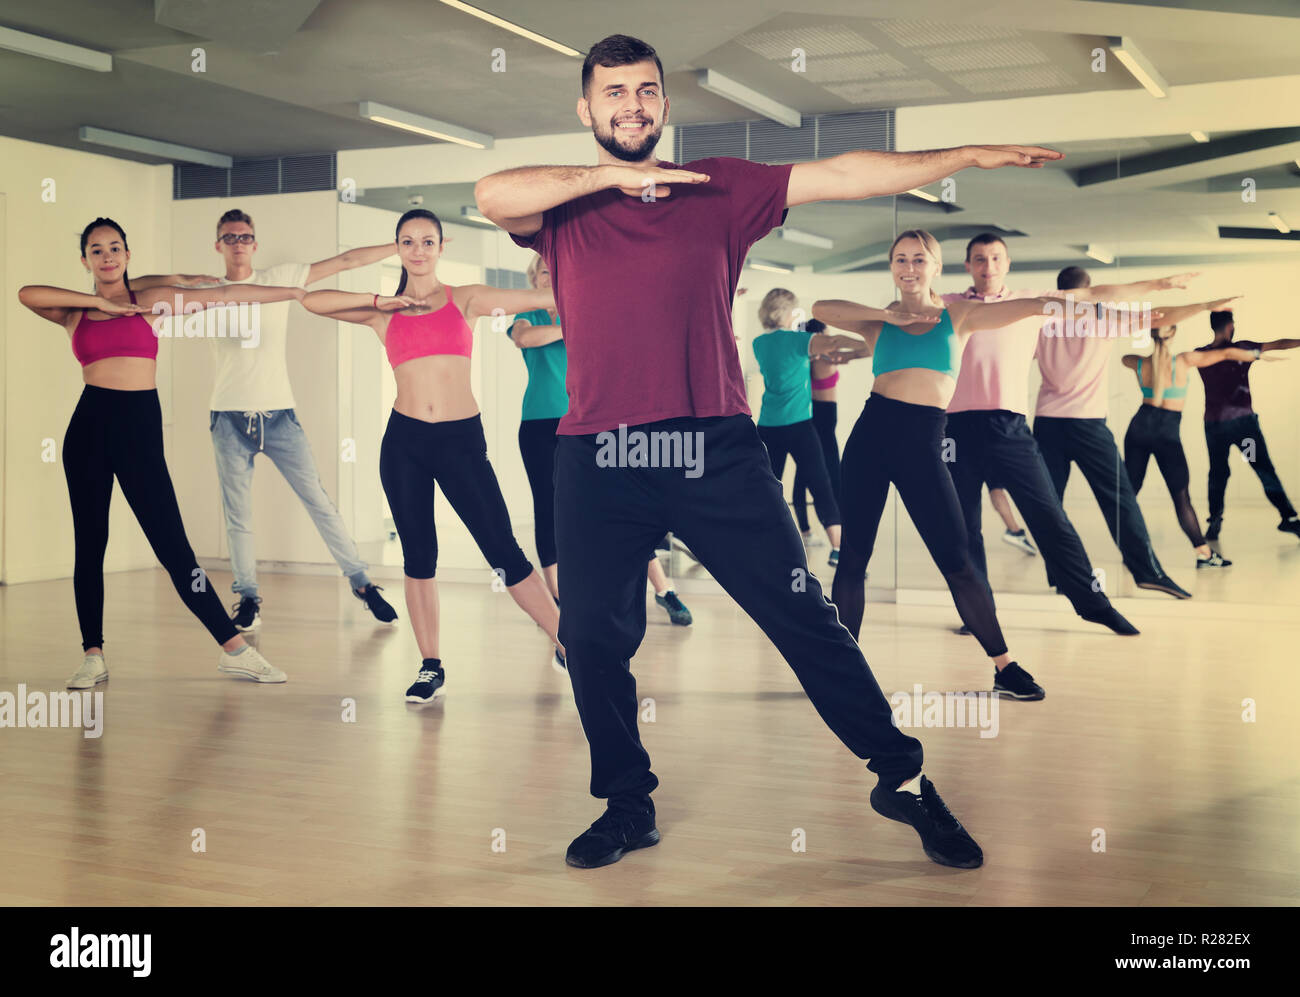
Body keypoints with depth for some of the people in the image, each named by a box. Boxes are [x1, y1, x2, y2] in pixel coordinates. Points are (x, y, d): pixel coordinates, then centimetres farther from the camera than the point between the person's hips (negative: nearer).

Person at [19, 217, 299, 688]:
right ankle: (92, 657, 15)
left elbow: (222, 295, 8)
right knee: (89, 544, 6)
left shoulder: (151, 301, 9)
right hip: (89, 425, 2)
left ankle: (233, 648, -4)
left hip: (140, 427, -2)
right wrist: (100, 302, -6)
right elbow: (27, 293, -7)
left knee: (173, 546, -6)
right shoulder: (75, 312, 11)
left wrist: (298, 292, 10)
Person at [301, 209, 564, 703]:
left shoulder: (466, 299, 7)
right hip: (404, 440, 2)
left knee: (504, 551, -4)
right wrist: (380, 301, -2)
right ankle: (431, 667, 17)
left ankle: (566, 643, 7)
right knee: (418, 555, 7)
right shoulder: (384, 313, 10)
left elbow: (541, 298, 4)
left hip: (462, 439, -2)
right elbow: (311, 301, 1)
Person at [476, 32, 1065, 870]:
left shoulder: (719, 188, 9)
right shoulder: (562, 206, 8)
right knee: (594, 638, 7)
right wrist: (615, 175, -14)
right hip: (599, 462, 1)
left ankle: (903, 778, 15)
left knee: (804, 617, 1)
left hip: (717, 452, -1)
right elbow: (492, 195, -13)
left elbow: (839, 176, 3)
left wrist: (965, 157, -3)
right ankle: (628, 807, 27)